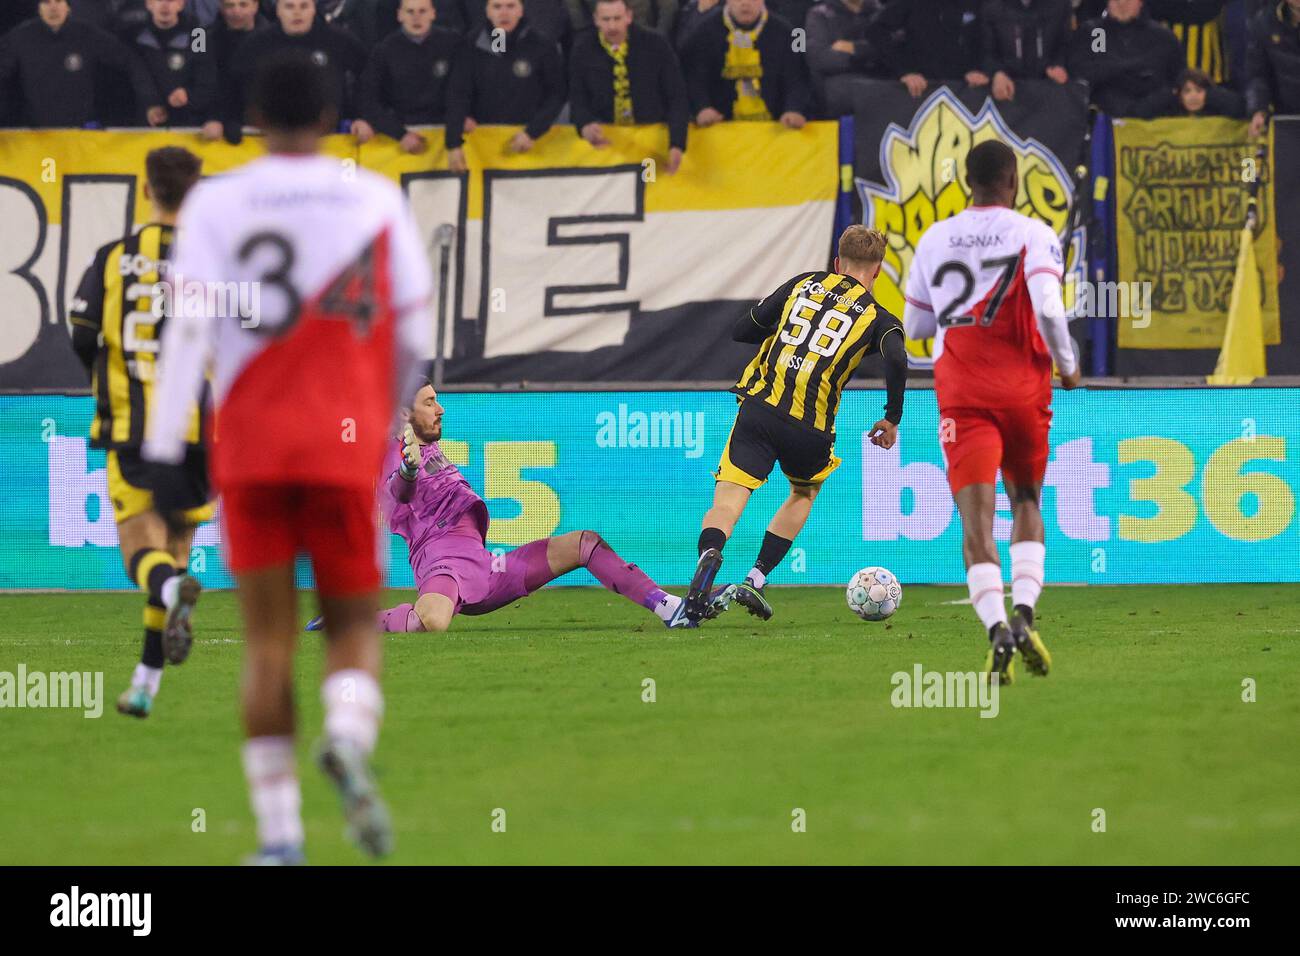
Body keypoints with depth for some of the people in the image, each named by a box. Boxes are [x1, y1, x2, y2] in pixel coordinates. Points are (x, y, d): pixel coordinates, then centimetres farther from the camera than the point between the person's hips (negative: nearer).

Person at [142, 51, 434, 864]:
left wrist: (163, 451, -11)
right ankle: (349, 737, -24)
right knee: (355, 625, 10)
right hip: (347, 446, 0)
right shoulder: (379, 200, 5)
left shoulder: (216, 203, 0)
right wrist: (390, 414, 25)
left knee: (269, 639, 5)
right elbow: (415, 334, 7)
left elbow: (191, 324, -9)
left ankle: (280, 835, -1)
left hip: (251, 444, 0)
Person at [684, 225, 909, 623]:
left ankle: (709, 554, -41)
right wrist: (892, 419, 2)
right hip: (809, 429, 0)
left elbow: (741, 330, 18)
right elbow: (897, 361, -12)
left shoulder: (803, 283, 17)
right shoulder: (877, 318, 10)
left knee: (729, 499, -7)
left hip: (759, 407, 1)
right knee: (805, 492, 28)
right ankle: (755, 581, 16)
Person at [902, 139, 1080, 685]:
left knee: (976, 523, -7)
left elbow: (914, 324, 17)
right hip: (1024, 389, -1)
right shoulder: (1033, 235, -3)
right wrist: (1068, 365, 0)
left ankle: (997, 630, -28)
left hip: (960, 393, 1)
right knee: (1026, 505, 20)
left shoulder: (933, 240, 8)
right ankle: (1024, 615, 1)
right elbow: (1048, 310, -17)